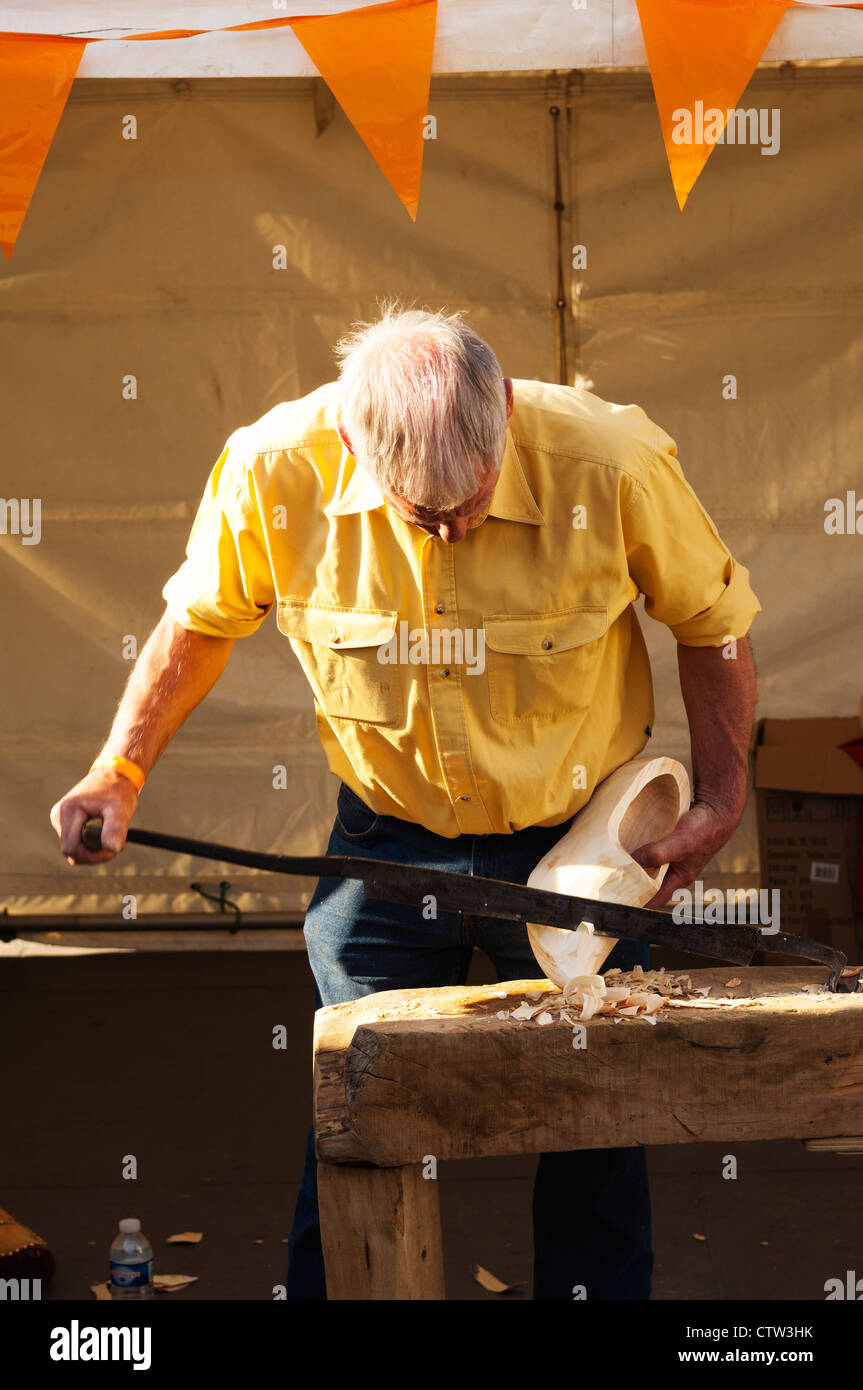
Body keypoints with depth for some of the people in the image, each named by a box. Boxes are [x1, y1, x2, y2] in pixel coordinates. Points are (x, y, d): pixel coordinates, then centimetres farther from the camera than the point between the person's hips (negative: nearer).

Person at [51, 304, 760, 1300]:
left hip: (577, 842, 0)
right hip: (385, 842, 1)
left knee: (595, 1136, 5)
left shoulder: (613, 462, -23)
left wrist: (720, 799, -6)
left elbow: (713, 623, -4)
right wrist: (119, 771, -4)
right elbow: (199, 621, 2)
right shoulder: (272, 472, -20)